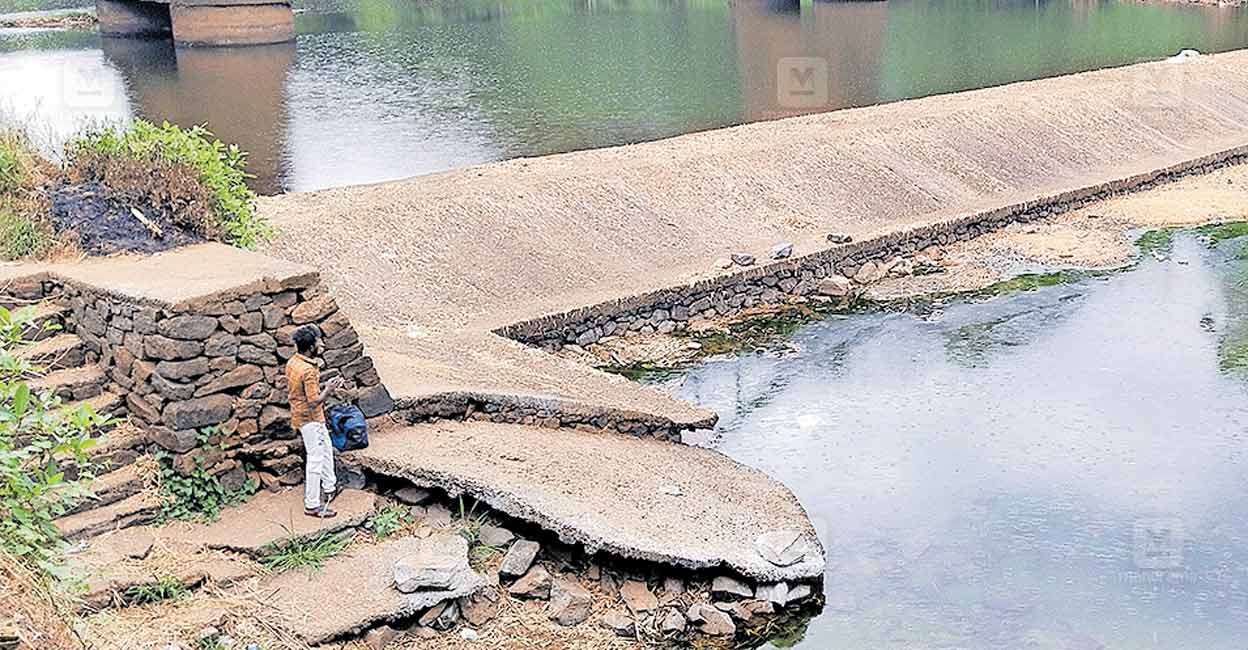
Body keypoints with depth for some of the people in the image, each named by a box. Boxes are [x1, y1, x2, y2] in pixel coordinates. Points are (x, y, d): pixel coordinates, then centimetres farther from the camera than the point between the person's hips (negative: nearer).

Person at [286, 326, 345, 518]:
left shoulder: (292, 362, 0)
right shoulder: (308, 371, -29)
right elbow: (314, 401, -28)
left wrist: (324, 386, 11)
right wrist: (329, 390, -16)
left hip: (299, 415, 10)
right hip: (310, 419, -10)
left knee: (326, 449, 26)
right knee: (315, 460, 0)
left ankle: (329, 487, 42)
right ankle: (312, 505, 7)